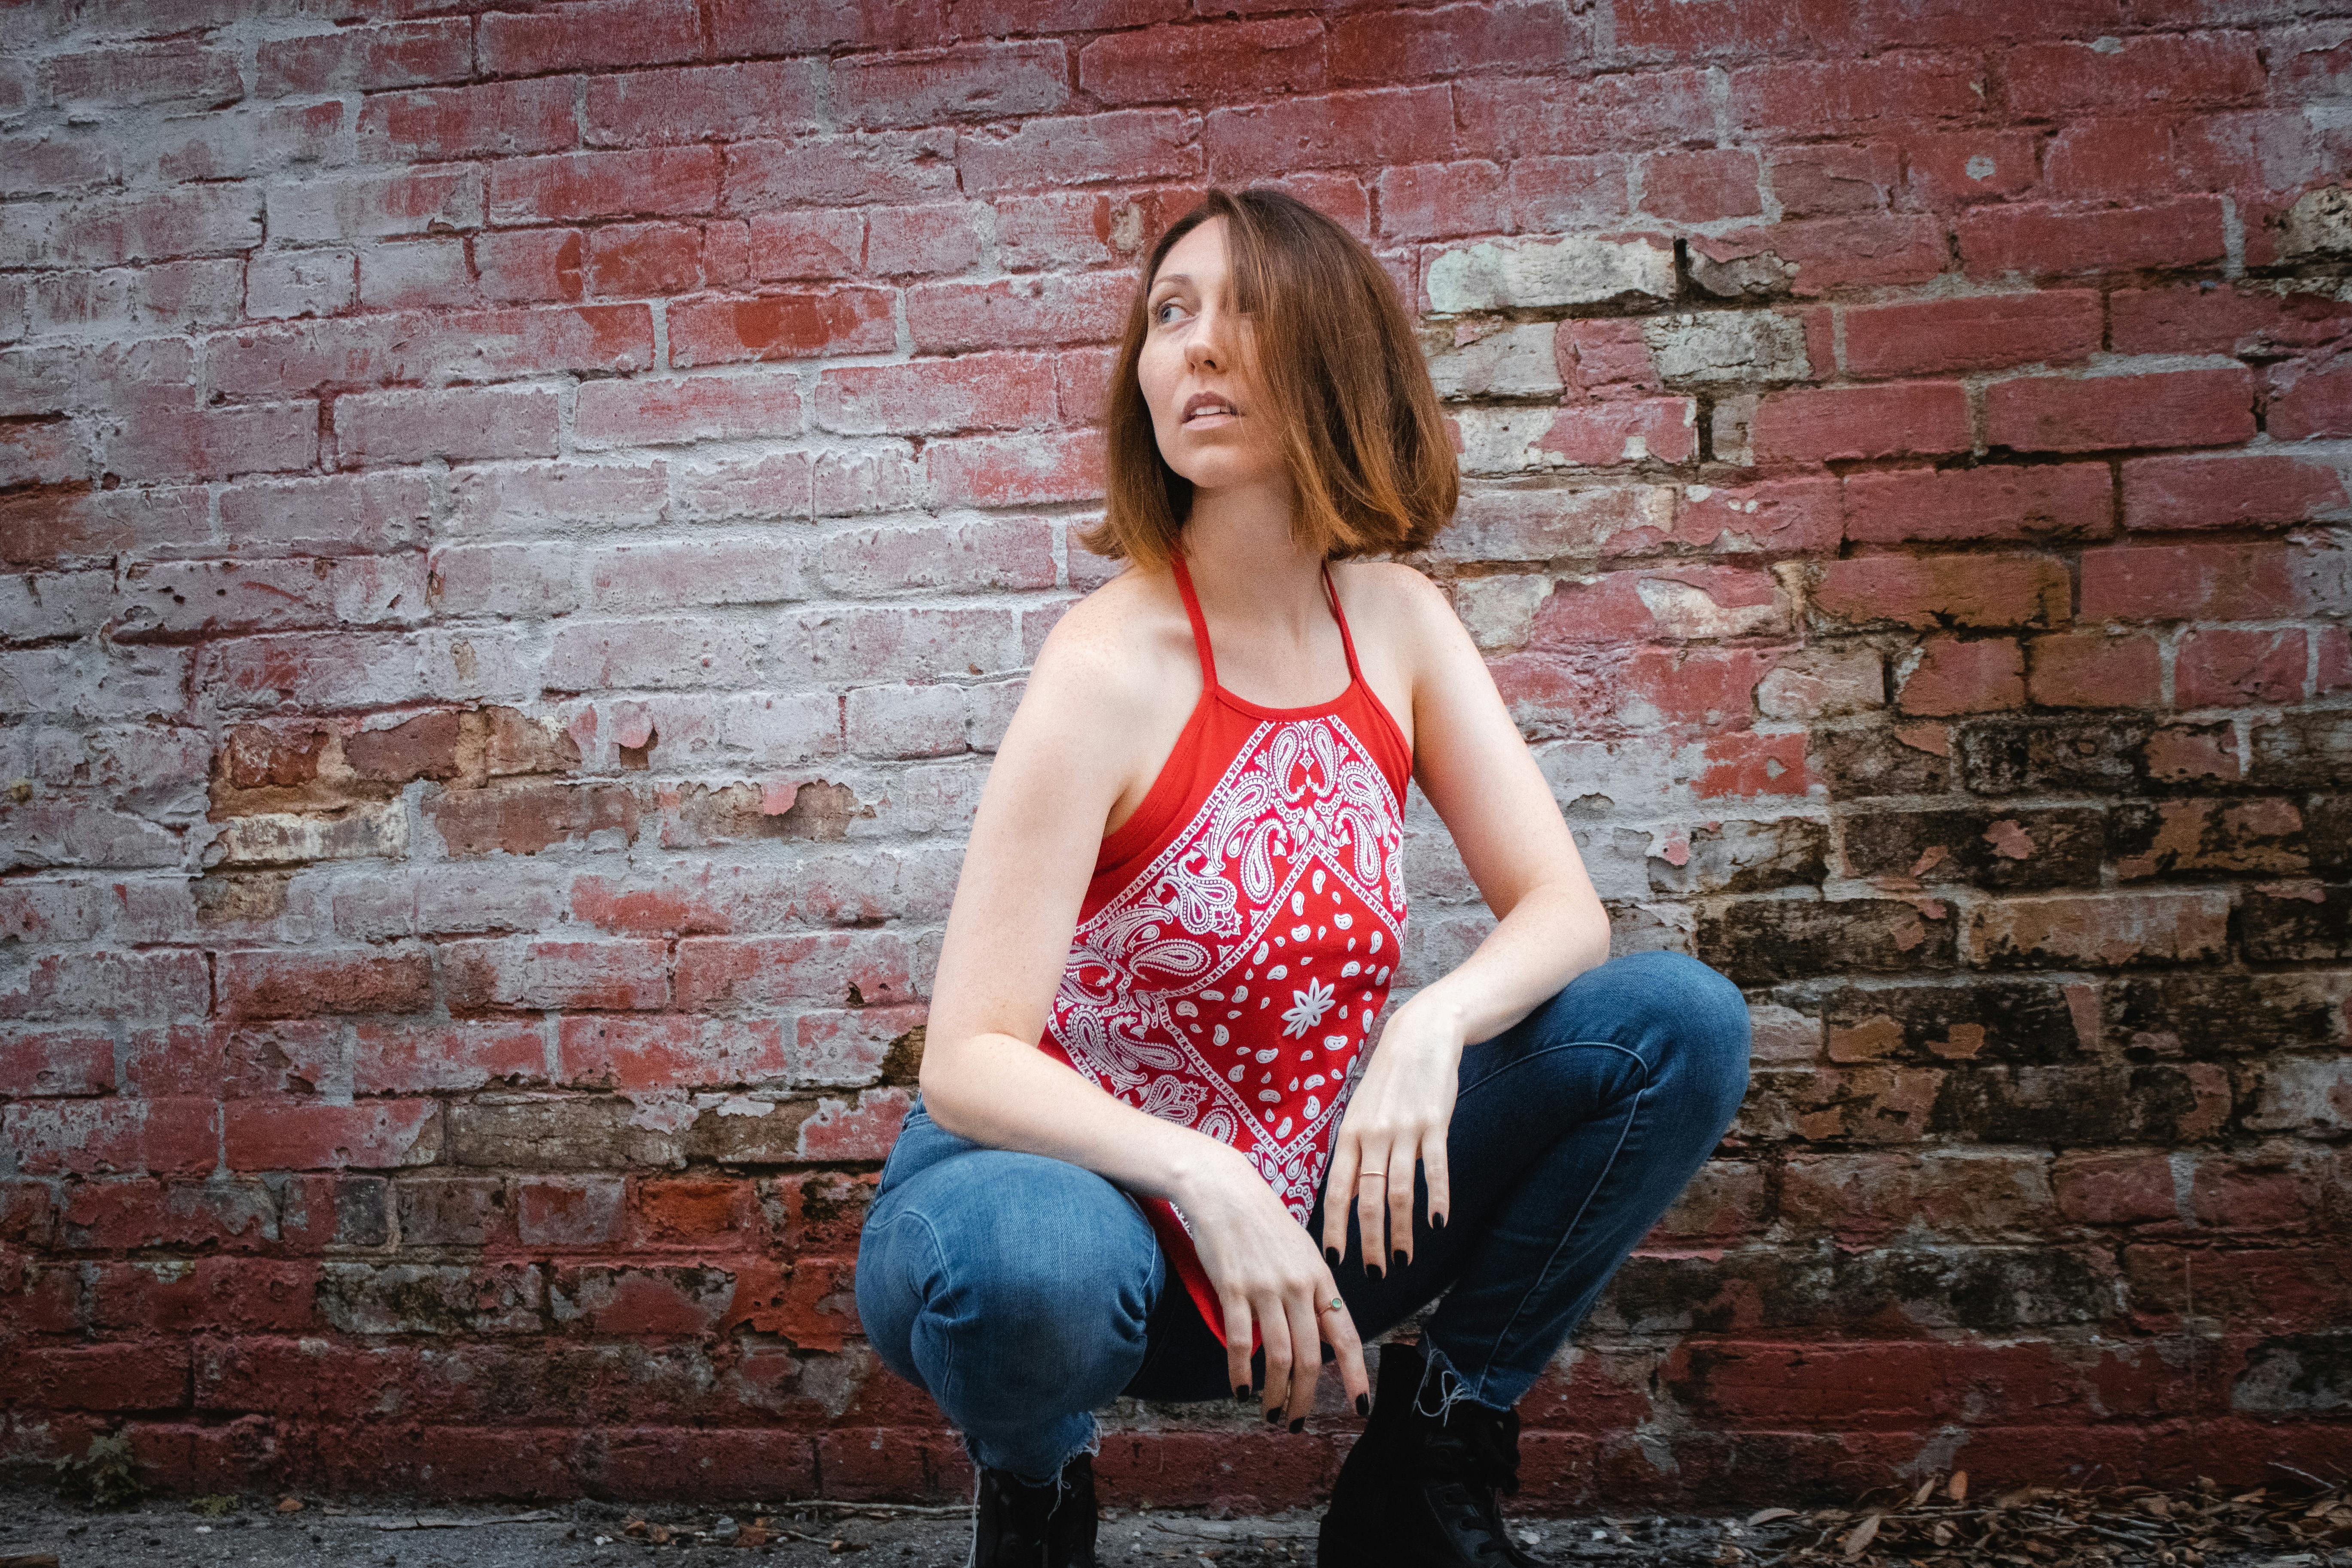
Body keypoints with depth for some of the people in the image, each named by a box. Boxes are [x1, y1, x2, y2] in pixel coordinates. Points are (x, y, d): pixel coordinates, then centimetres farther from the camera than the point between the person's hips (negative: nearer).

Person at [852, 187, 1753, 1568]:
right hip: (1079, 1190, -5)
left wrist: (1436, 1023, -25)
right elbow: (968, 1065, -23)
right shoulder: (1112, 666, -20)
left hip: (1289, 1212, 5)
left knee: (1679, 1023, -9)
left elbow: (1564, 909, -5)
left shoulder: (1394, 621, -3)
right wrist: (1197, 1180, -37)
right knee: (1025, 1268, -41)